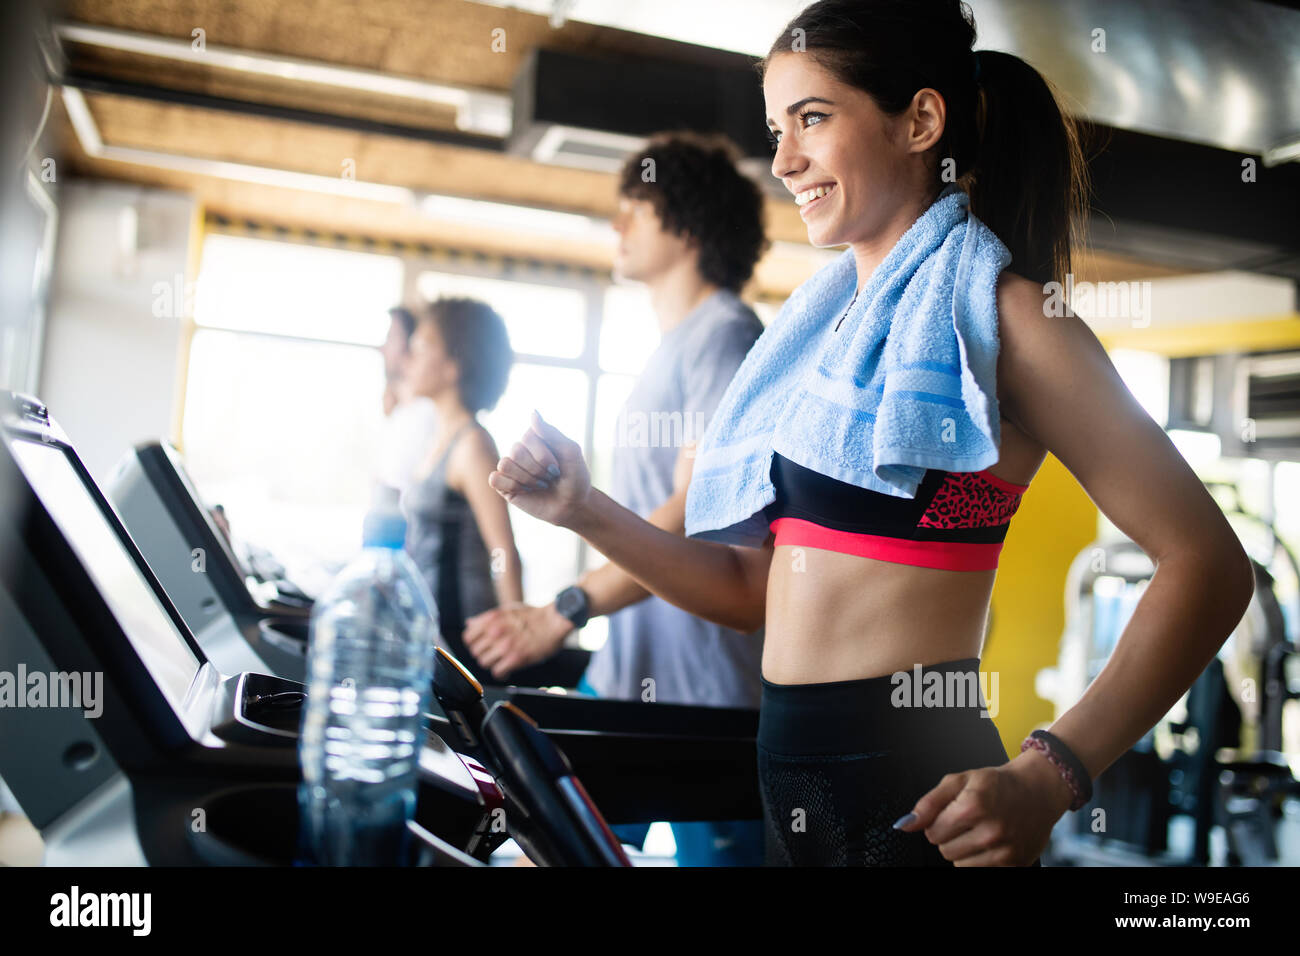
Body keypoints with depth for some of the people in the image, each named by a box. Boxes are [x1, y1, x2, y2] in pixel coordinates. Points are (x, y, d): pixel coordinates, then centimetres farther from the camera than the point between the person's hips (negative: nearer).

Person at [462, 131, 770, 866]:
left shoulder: (725, 337, -12)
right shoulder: (671, 348, 18)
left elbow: (698, 512, -24)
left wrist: (567, 610, -32)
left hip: (704, 693, -9)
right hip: (627, 672, 9)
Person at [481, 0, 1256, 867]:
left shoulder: (997, 315, -10)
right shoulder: (827, 326, 11)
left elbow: (1208, 565, -15)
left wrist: (1048, 778, -22)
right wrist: (588, 513, 2)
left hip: (915, 792, -7)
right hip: (791, 781, 7)